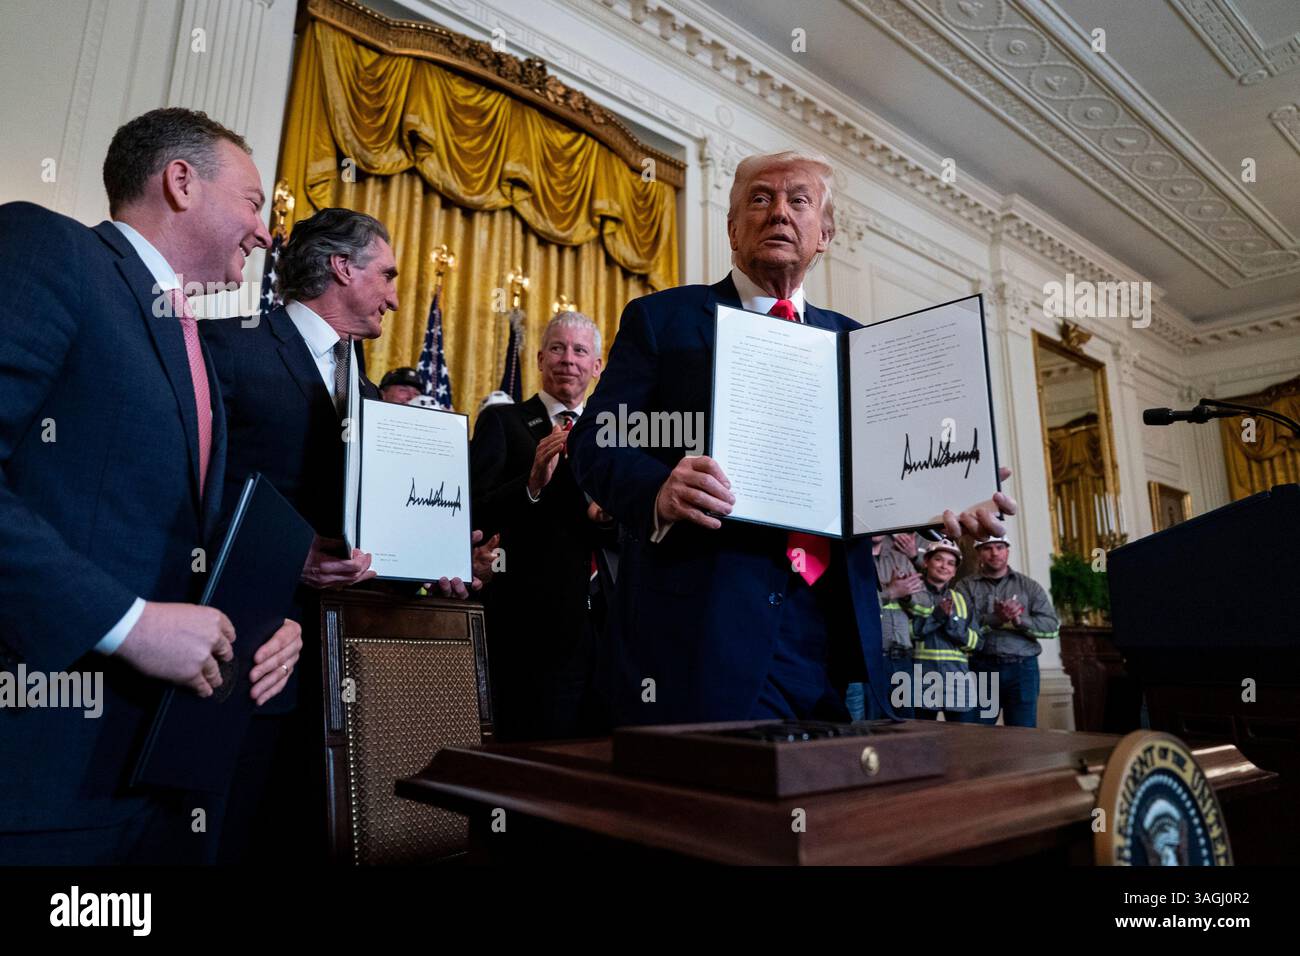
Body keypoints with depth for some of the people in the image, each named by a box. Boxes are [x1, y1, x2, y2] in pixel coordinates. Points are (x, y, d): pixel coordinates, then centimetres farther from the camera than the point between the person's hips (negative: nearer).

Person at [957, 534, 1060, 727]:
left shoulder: (1029, 586, 10)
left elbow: (1052, 626, 2)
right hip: (981, 667, -1)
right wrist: (996, 619, -22)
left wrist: (1020, 621, -15)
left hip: (1022, 668, 1)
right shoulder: (966, 586, 5)